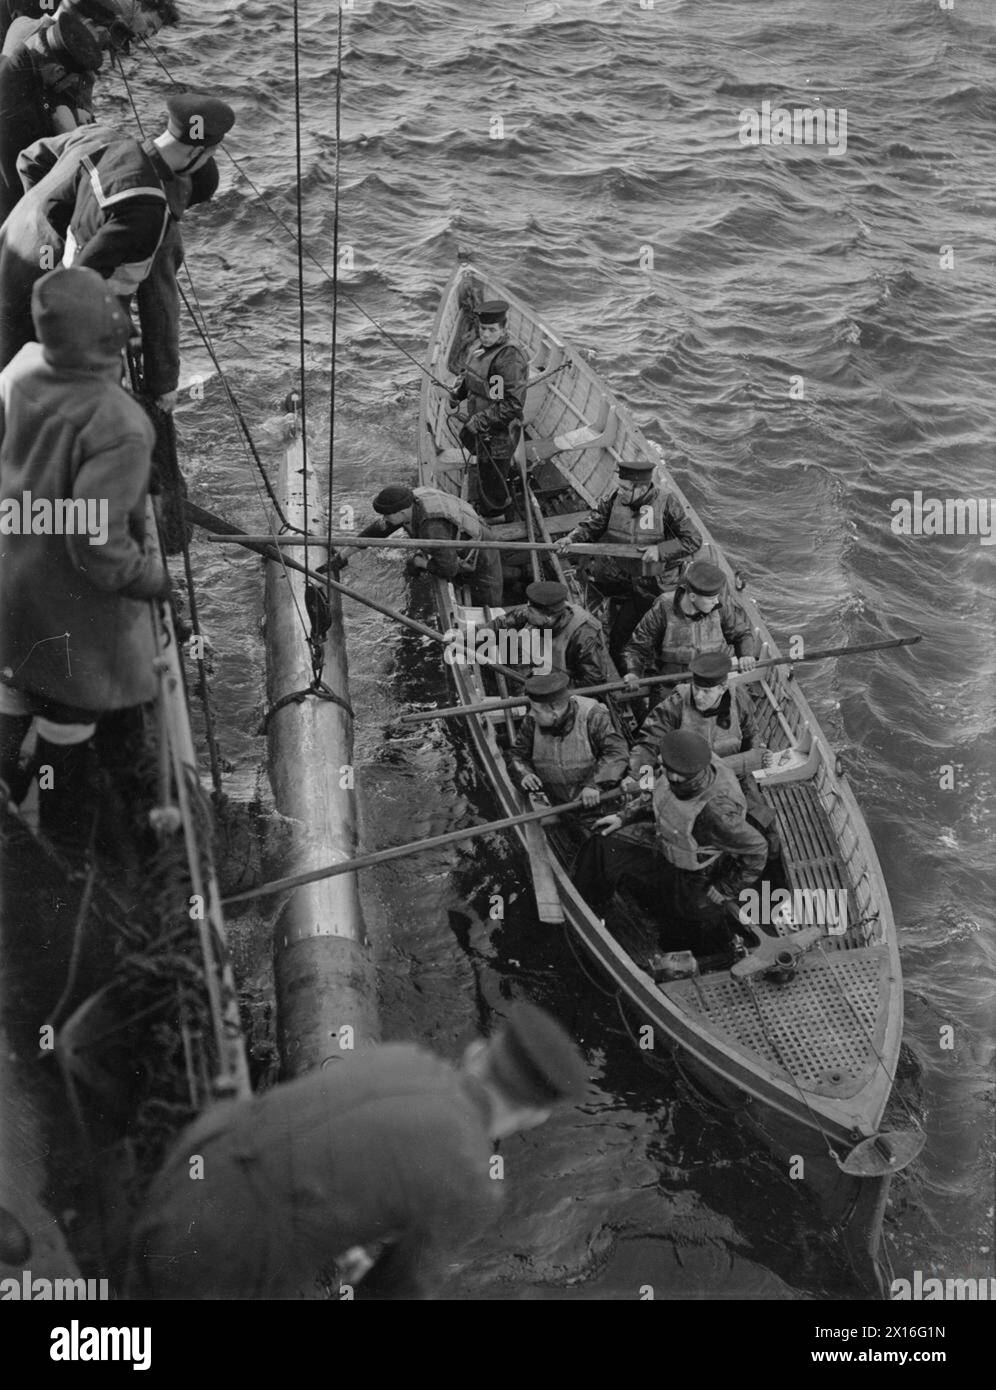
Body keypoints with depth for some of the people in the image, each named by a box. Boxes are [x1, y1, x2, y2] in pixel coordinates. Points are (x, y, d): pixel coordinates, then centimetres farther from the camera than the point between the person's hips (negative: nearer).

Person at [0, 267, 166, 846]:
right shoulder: (119, 425, -32)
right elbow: (98, 545, -31)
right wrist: (155, 576, -14)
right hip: (75, 604, -6)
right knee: (69, 719, 15)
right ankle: (64, 837, 35)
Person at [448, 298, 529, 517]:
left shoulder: (510, 359, -28)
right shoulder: (479, 347, 1)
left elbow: (513, 404, -30)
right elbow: (468, 373, 23)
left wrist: (481, 421, -27)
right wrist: (457, 392, 4)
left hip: (498, 431, -8)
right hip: (479, 427, 8)